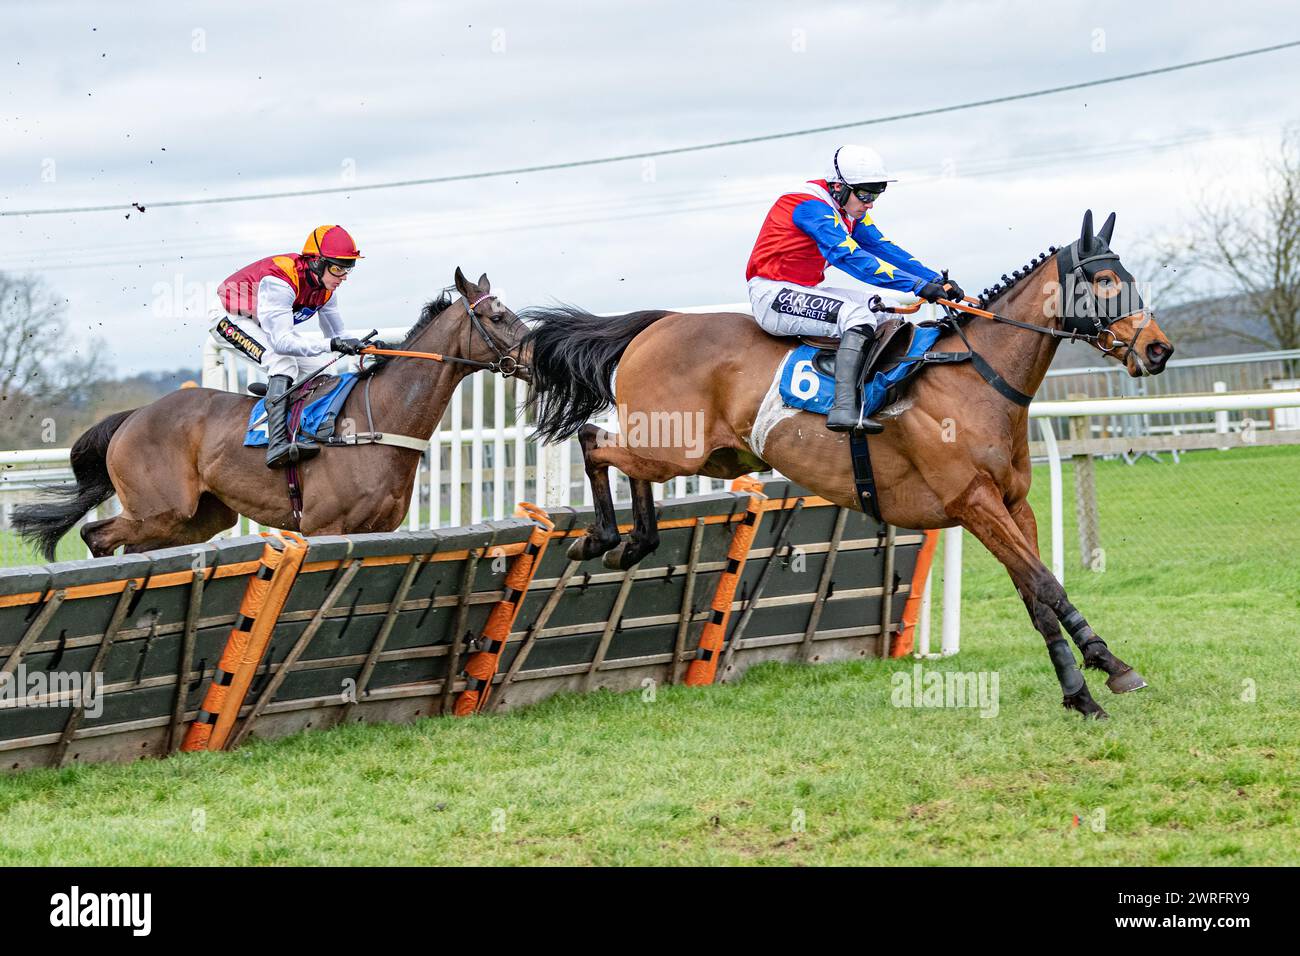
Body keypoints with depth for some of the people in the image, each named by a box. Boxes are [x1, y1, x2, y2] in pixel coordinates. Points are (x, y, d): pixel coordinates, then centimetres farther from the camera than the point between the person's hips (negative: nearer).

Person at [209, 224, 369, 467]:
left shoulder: (324, 286, -10)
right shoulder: (279, 281, -37)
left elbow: (337, 335, 2)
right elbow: (282, 342, -45)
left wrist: (365, 346, -16)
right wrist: (332, 344, -54)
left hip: (264, 326, 9)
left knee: (321, 365, -1)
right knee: (283, 360, -32)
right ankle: (277, 444, -43)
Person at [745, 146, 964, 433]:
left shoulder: (850, 212, 9)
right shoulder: (812, 207, -22)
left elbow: (884, 248, 6)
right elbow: (851, 257, -32)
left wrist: (937, 281, -7)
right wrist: (919, 285, -37)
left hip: (807, 291, 10)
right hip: (772, 295, -10)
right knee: (858, 315, -28)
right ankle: (844, 408, -39)